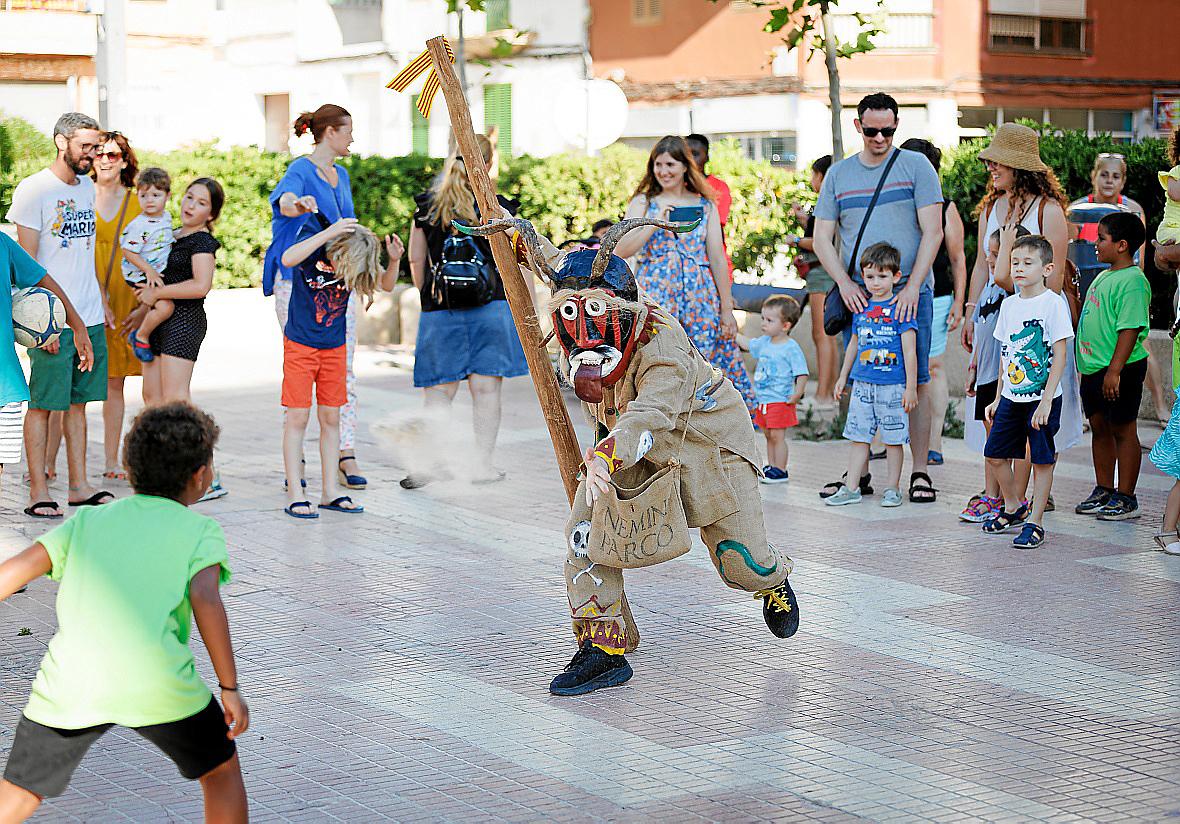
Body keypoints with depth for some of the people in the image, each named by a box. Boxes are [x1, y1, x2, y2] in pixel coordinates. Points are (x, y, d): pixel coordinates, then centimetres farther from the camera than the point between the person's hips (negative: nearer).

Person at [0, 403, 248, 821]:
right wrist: (230, 687, -3)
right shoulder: (200, 530, 13)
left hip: (70, 679, 3)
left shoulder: (87, 520, 22)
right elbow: (205, 600, -4)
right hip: (156, 681, -3)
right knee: (221, 770, 21)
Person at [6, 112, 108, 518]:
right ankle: (38, 491, 4)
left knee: (78, 401, 10)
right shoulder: (33, 190, -9)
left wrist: (101, 301, 21)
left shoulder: (86, 187, 14)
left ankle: (79, 486, 15)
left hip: (89, 318, 7)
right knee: (43, 403, -1)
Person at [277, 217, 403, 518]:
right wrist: (329, 232, -42)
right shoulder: (316, 248, -18)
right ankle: (294, 495, 0)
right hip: (300, 345, -4)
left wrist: (394, 261, -17)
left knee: (331, 419, 7)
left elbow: (386, 285, 3)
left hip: (334, 348, 4)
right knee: (298, 417, -4)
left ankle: (330, 492, 14)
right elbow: (288, 259, -39)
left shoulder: (354, 258, -6)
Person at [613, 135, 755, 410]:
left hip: (699, 299, 1)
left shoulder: (705, 205, 10)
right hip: (654, 298, -1)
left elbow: (717, 259, 9)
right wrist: (656, 221, -10)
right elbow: (621, 251, -4)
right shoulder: (642, 203, 7)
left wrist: (727, 309, 5)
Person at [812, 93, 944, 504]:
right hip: (858, 296, 3)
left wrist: (911, 287, -13)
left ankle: (920, 471, 2)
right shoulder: (838, 174, 11)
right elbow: (822, 238, 9)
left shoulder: (916, 166, 2)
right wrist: (844, 282, -6)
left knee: (915, 381, -3)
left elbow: (932, 232, -3)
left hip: (909, 293, -3)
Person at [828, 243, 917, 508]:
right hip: (862, 384, 5)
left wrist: (911, 387, -9)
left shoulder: (900, 308, -7)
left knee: (893, 439, 3)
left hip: (892, 386, -5)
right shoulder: (861, 308, 10)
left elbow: (909, 351, -7)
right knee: (858, 437, 7)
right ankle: (851, 488, 11)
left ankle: (893, 489, 13)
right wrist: (842, 377, 23)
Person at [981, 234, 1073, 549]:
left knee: (1042, 460, 0)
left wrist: (1046, 401, -17)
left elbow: (1060, 356, -13)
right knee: (995, 454, 9)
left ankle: (1035, 522, 9)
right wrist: (998, 397, 14)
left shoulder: (1053, 303, -11)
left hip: (1042, 398, -6)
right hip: (1011, 397, 6)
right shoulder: (1009, 304, 9)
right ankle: (1013, 508, 29)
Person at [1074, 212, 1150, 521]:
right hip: (1094, 368, 9)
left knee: (1123, 429, -1)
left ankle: (1125, 498, 5)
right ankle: (1103, 491, 24)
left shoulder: (1133, 281, -16)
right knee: (1099, 427, 14)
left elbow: (1130, 329, -22)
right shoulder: (1104, 276, 15)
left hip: (1120, 369, -9)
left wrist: (1114, 370, -26)